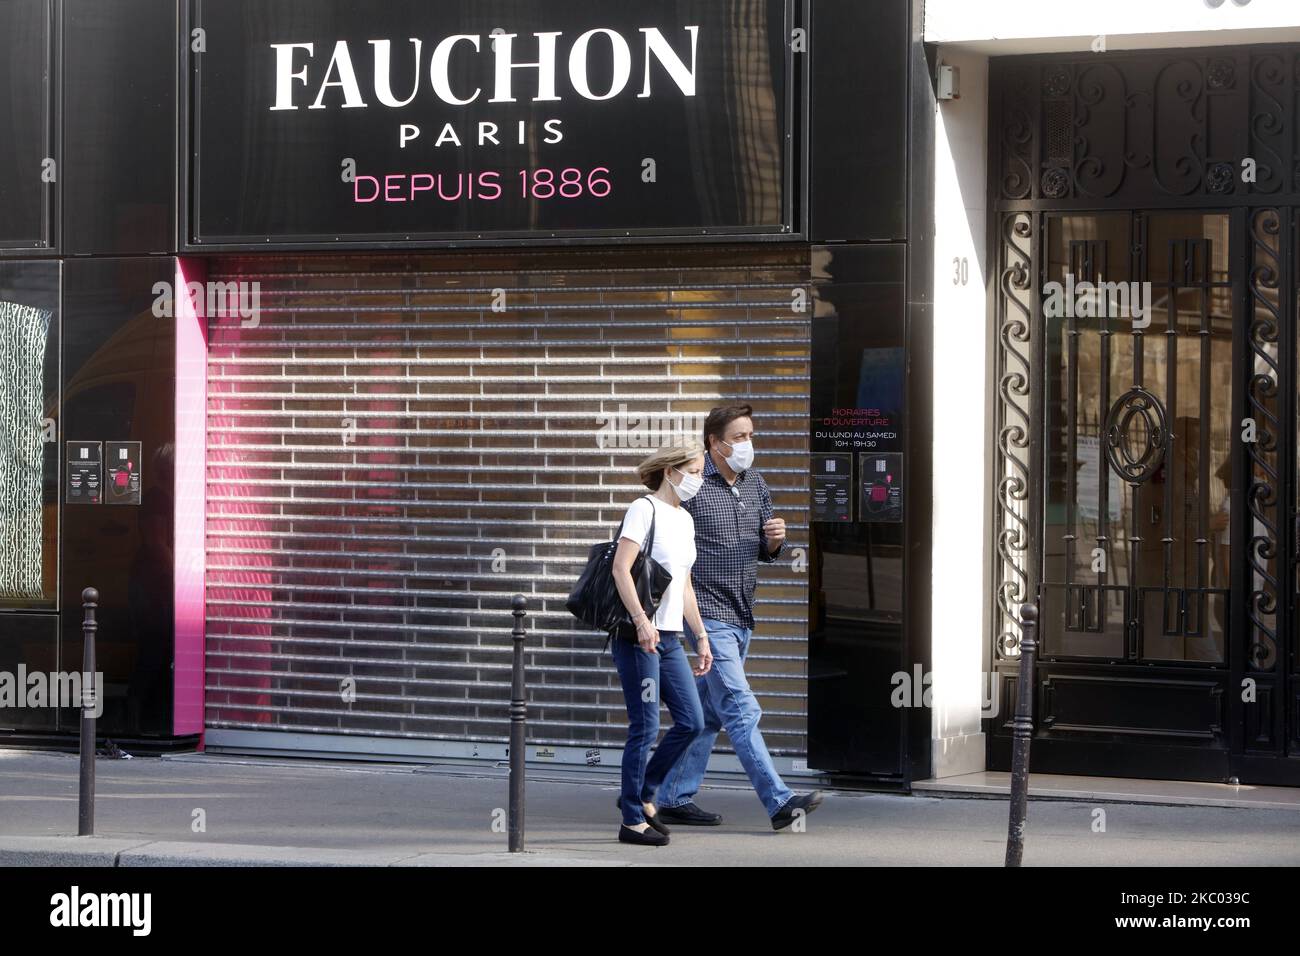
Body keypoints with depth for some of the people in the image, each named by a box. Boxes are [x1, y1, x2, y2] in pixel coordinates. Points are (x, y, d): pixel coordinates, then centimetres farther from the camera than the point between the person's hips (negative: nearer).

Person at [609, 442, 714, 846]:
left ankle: (641, 795, 21)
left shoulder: (685, 519, 17)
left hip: (670, 638, 8)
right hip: (637, 637, -8)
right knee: (646, 728, -5)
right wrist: (641, 621, -26)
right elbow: (621, 568, -18)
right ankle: (632, 820, 3)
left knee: (691, 722, 6)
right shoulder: (644, 509, -8)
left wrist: (701, 636, 19)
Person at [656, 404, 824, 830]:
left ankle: (675, 799, 19)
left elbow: (766, 552, 19)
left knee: (708, 712, 11)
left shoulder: (755, 484, 12)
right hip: (708, 615, -8)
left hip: (742, 617, 8)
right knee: (741, 710, -12)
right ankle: (779, 802, -17)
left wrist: (775, 539, -5)